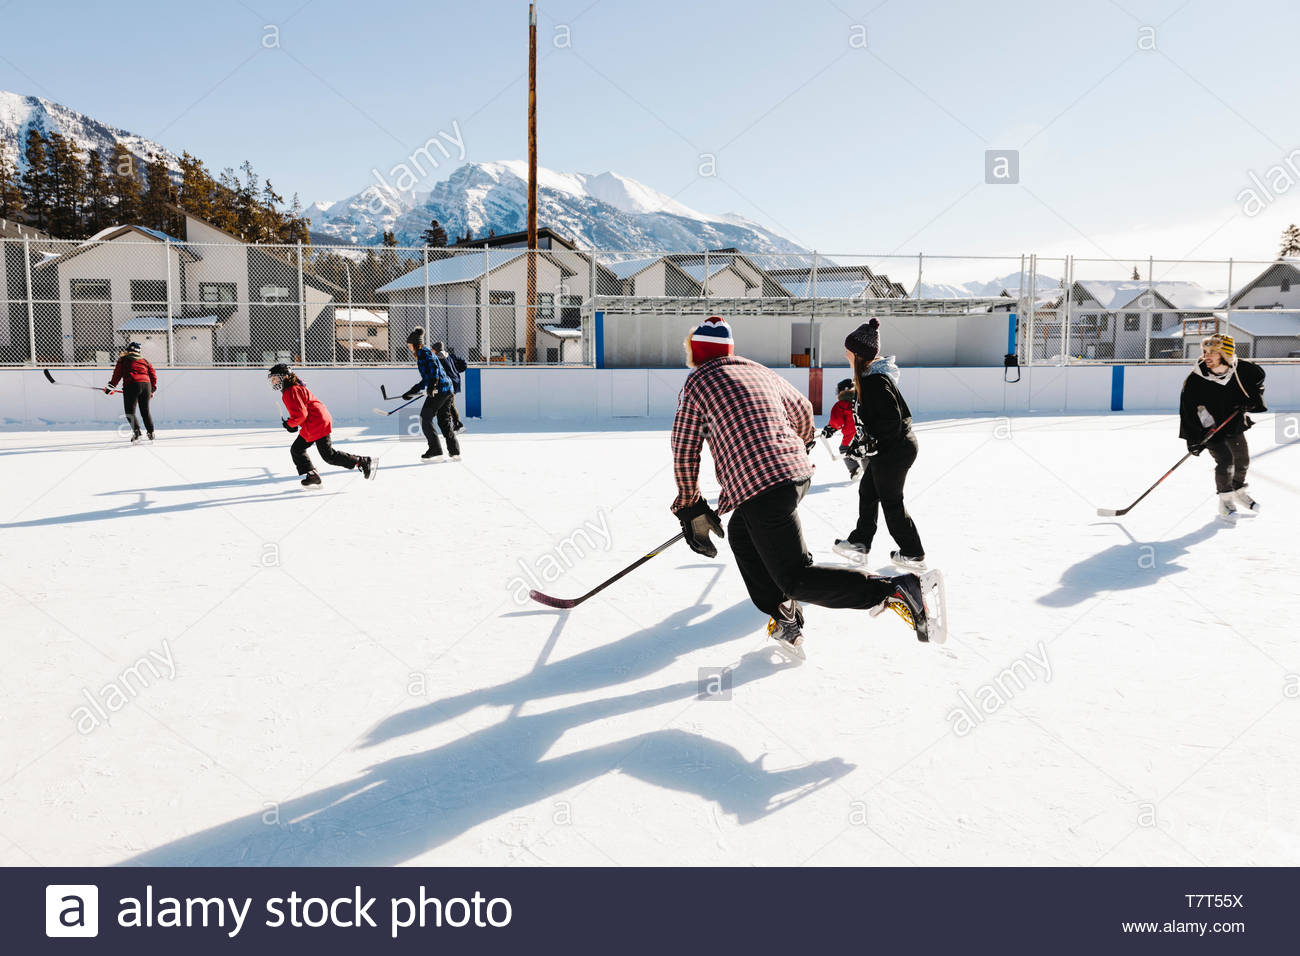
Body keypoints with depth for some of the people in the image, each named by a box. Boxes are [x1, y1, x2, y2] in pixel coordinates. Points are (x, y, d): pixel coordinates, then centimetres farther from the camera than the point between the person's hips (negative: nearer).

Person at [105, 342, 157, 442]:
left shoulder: (123, 360, 11)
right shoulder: (145, 361, 23)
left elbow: (117, 375, 4)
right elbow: (153, 376, 21)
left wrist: (110, 386, 9)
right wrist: (152, 390, 28)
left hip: (131, 385, -4)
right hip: (146, 385, 4)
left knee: (130, 411, 1)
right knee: (145, 411, 16)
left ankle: (136, 431, -16)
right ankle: (151, 433, 13)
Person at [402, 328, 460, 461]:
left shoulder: (423, 351, -2)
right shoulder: (424, 353, 27)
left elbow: (433, 367, -20)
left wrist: (432, 385, -29)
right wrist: (412, 392, 31)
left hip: (439, 390, -10)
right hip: (447, 390, 10)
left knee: (426, 418, -2)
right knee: (444, 420, 15)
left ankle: (435, 451, -4)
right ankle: (455, 451, 15)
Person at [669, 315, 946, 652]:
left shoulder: (696, 384, 4)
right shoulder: (761, 372, 20)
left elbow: (684, 450, 6)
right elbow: (803, 412, 30)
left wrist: (690, 506, 16)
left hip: (758, 484, -8)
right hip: (799, 471, 8)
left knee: (796, 579, -7)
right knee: (740, 533, 28)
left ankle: (902, 590, -20)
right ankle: (784, 621, 23)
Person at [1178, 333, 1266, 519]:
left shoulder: (1241, 369, -15)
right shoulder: (1196, 379, -25)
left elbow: (1259, 377, 8)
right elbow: (1188, 408, -20)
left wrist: (1251, 399, -7)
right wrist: (1194, 438, -23)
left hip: (1235, 424, 5)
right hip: (1210, 427, -4)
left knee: (1242, 459, 15)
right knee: (1225, 460, -17)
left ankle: (1239, 492, 41)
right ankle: (1226, 500, 2)